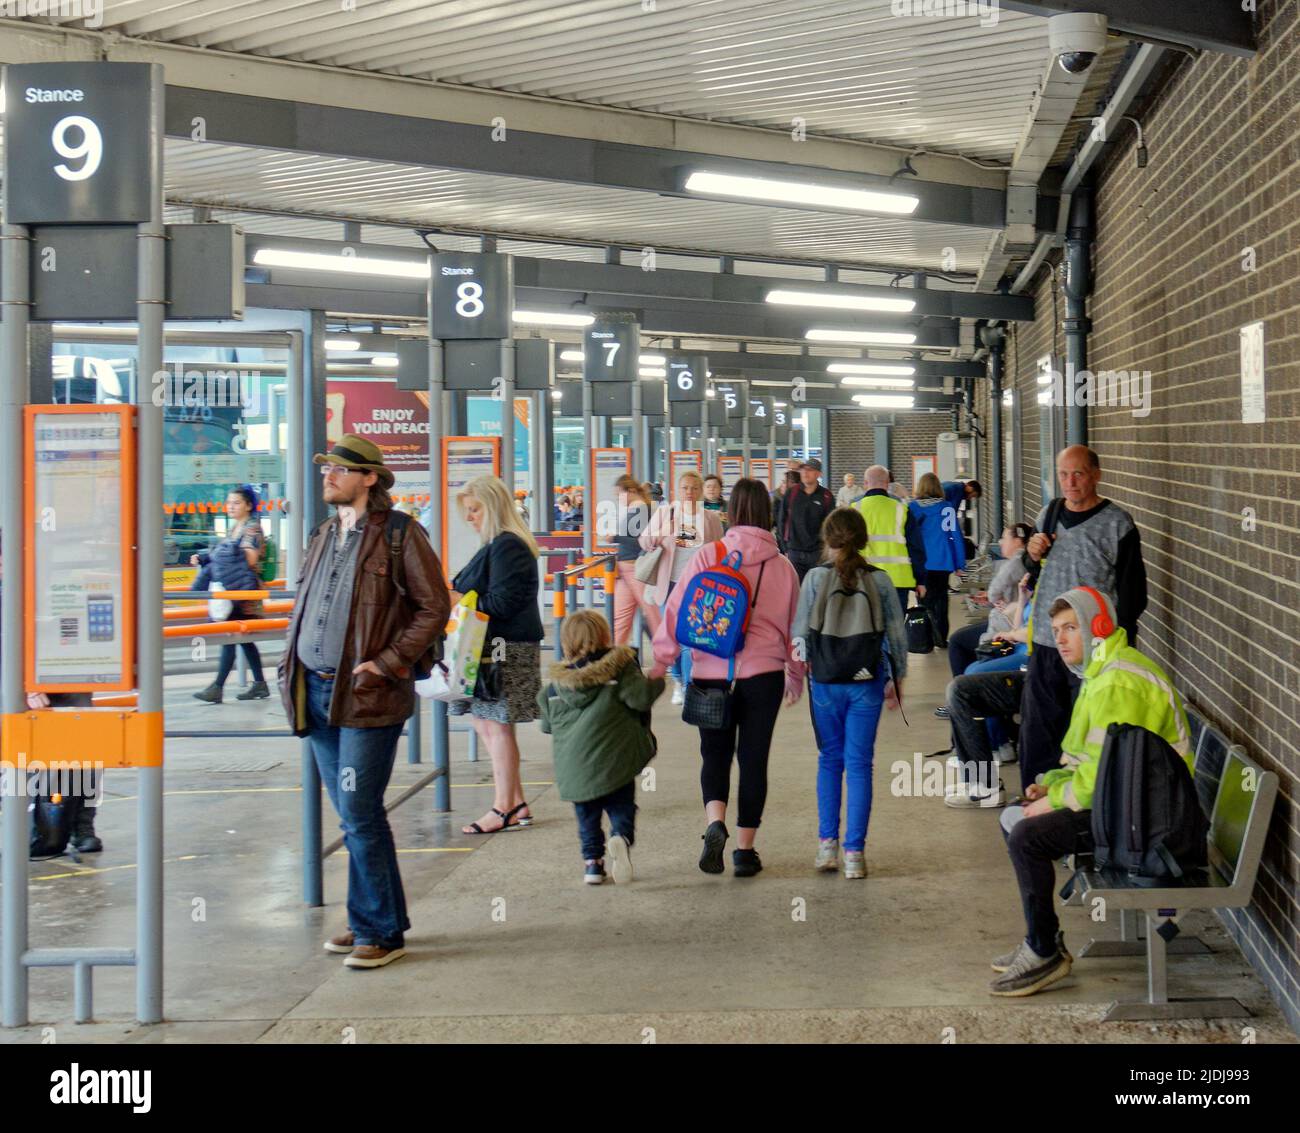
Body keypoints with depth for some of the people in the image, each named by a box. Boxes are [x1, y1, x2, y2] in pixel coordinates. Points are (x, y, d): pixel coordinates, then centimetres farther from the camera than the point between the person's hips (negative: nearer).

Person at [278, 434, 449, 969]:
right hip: (317, 692, 7)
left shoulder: (400, 535, -7)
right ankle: (381, 919, 23)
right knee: (352, 814, 12)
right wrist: (292, 660, 11)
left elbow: (434, 608, -9)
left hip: (367, 695, -7)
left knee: (360, 814, -8)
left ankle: (380, 932, 2)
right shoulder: (324, 536, 16)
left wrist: (387, 663, -14)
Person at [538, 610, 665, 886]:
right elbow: (640, 697, -13)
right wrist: (656, 683, 5)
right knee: (621, 808, 5)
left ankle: (592, 861, 9)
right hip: (614, 757, -3)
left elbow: (547, 724, 14)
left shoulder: (557, 681, 9)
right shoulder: (620, 667, -3)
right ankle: (621, 838, -23)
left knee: (587, 815, 16)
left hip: (573, 766, 3)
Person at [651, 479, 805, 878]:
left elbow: (677, 610, -6)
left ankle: (715, 822, -12)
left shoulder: (707, 557, -4)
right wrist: (795, 675, 26)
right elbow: (795, 626, 13)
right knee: (753, 758, 10)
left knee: (715, 754, 13)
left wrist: (660, 662, 1)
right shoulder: (782, 566, 4)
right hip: (764, 673, 1)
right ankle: (745, 849, 12)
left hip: (712, 673, -1)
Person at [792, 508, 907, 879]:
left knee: (829, 760, 15)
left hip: (825, 682, 0)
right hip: (867, 682, 0)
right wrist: (897, 678, 12)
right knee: (859, 764, 5)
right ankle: (854, 852, 3)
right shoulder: (879, 580, -3)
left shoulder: (815, 578, -6)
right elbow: (896, 634, 1)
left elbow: (800, 633, -4)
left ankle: (827, 844, 13)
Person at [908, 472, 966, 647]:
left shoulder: (914, 506, -5)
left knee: (926, 600, 5)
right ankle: (941, 638, 14)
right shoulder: (948, 506, -2)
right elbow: (955, 534, 0)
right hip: (944, 561, 2)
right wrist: (959, 562, 5)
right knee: (941, 598, 14)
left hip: (924, 561, -2)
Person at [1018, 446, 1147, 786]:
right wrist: (1032, 555, 2)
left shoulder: (1117, 524, -6)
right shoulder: (1048, 515, 10)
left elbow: (1132, 592, -6)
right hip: (1045, 645, 5)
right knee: (1036, 735, 8)